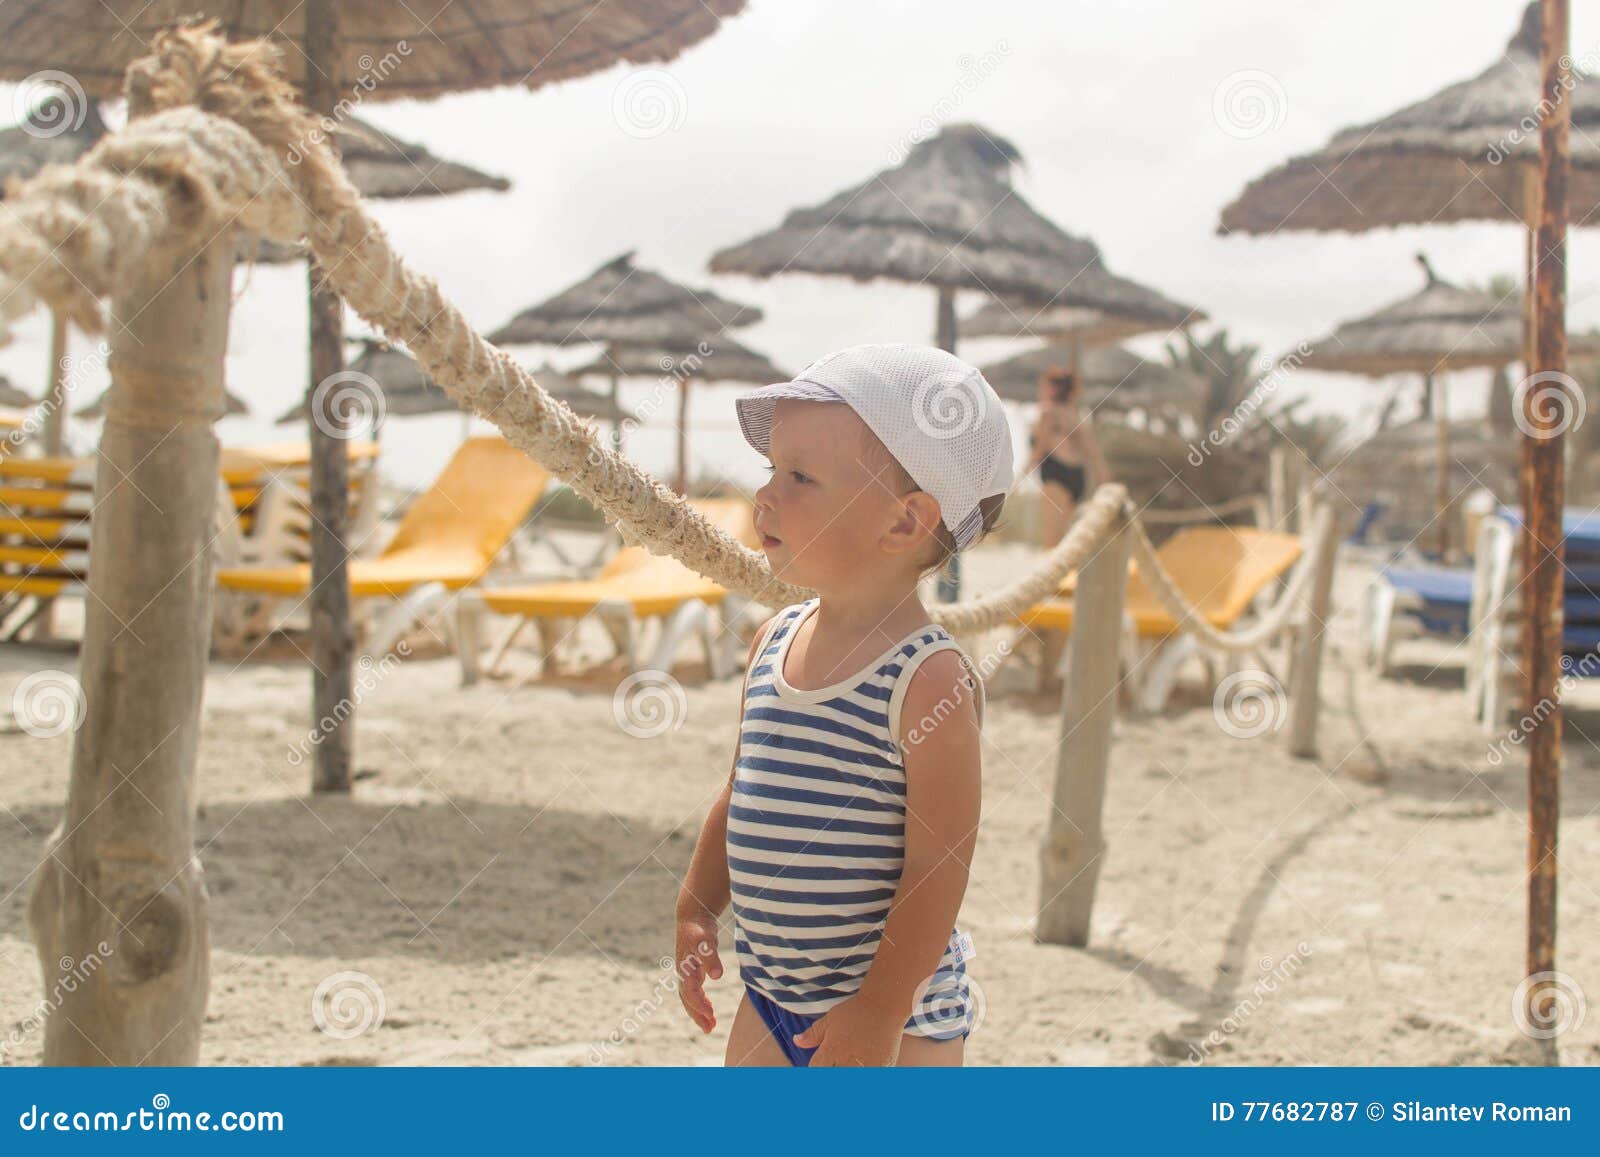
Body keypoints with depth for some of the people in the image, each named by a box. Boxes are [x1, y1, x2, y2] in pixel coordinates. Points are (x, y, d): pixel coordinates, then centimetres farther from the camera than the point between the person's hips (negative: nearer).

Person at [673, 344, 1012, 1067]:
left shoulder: (929, 677, -21)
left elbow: (939, 863, -21)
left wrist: (879, 1012, -20)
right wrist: (698, 910, 14)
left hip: (897, 1006, -7)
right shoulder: (773, 643, 2)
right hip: (770, 993, 7)